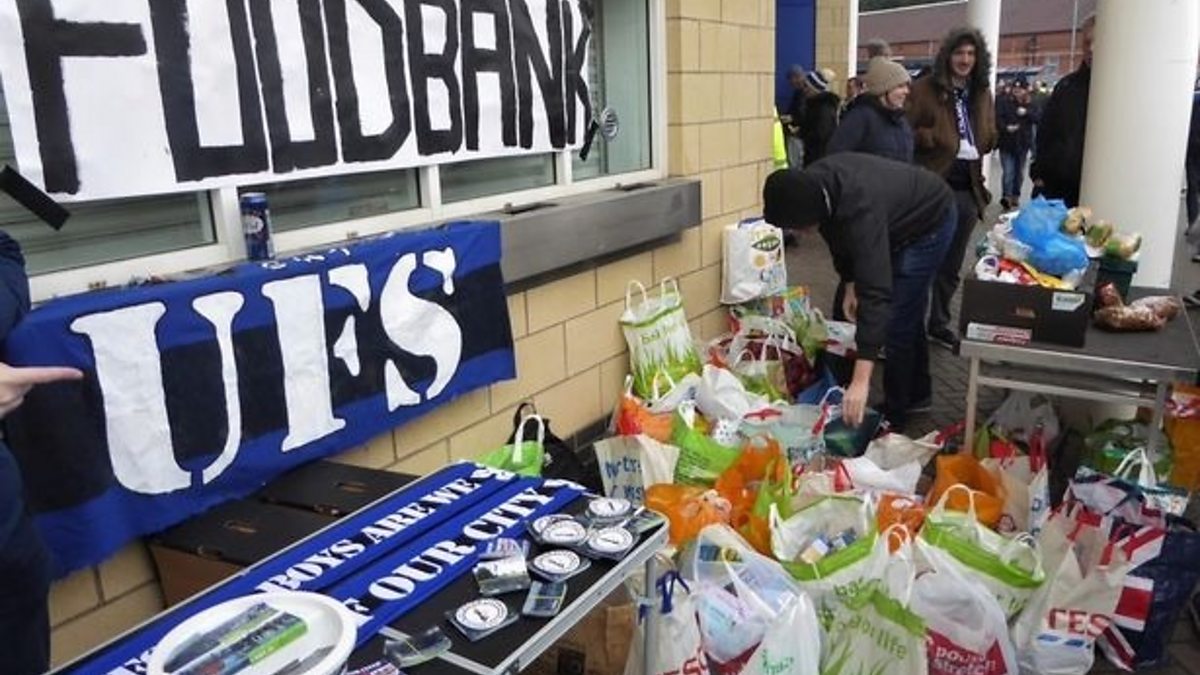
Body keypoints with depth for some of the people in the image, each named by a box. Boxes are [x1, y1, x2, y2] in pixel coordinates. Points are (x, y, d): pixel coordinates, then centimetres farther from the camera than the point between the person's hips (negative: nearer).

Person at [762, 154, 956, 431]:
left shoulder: (861, 210, -44)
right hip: (902, 219, 8)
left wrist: (861, 380, -52)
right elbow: (841, 235, 3)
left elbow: (876, 293, -49)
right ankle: (917, 394, 35)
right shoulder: (813, 183, -20)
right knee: (907, 312, 18)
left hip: (930, 221, -8)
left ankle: (892, 416, 5)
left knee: (896, 321, -10)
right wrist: (850, 284, -1)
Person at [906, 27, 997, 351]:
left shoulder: (982, 93, 11)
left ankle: (939, 323, 27)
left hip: (967, 189, 6)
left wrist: (979, 144, -3)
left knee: (951, 264, 14)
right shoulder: (924, 89, -5)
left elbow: (989, 138, 18)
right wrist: (940, 140, -18)